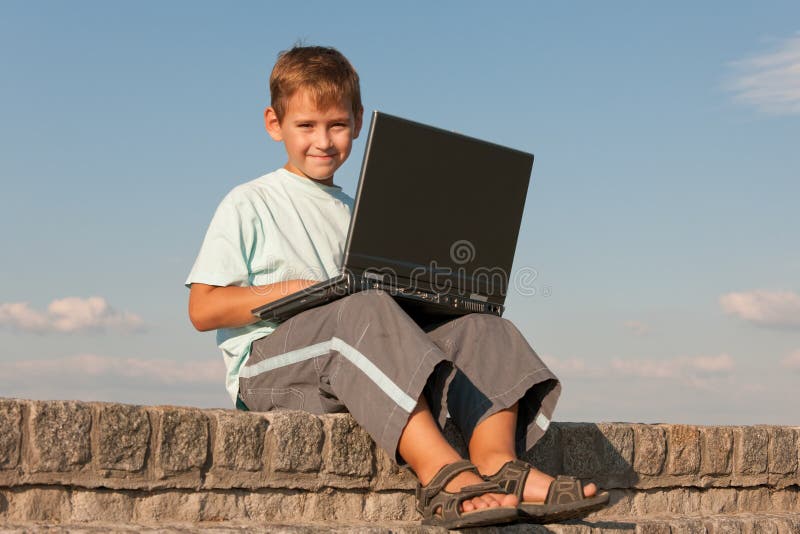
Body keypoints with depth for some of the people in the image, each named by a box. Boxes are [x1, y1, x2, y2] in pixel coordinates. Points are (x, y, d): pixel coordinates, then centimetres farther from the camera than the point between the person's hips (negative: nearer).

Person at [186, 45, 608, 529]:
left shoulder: (357, 214, 27)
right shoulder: (249, 204, 11)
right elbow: (203, 310, -1)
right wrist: (294, 290, -13)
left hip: (360, 368, 6)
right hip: (267, 367, -6)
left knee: (483, 330, -16)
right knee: (364, 312, -37)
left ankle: (497, 464, -41)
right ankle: (443, 475, -52)